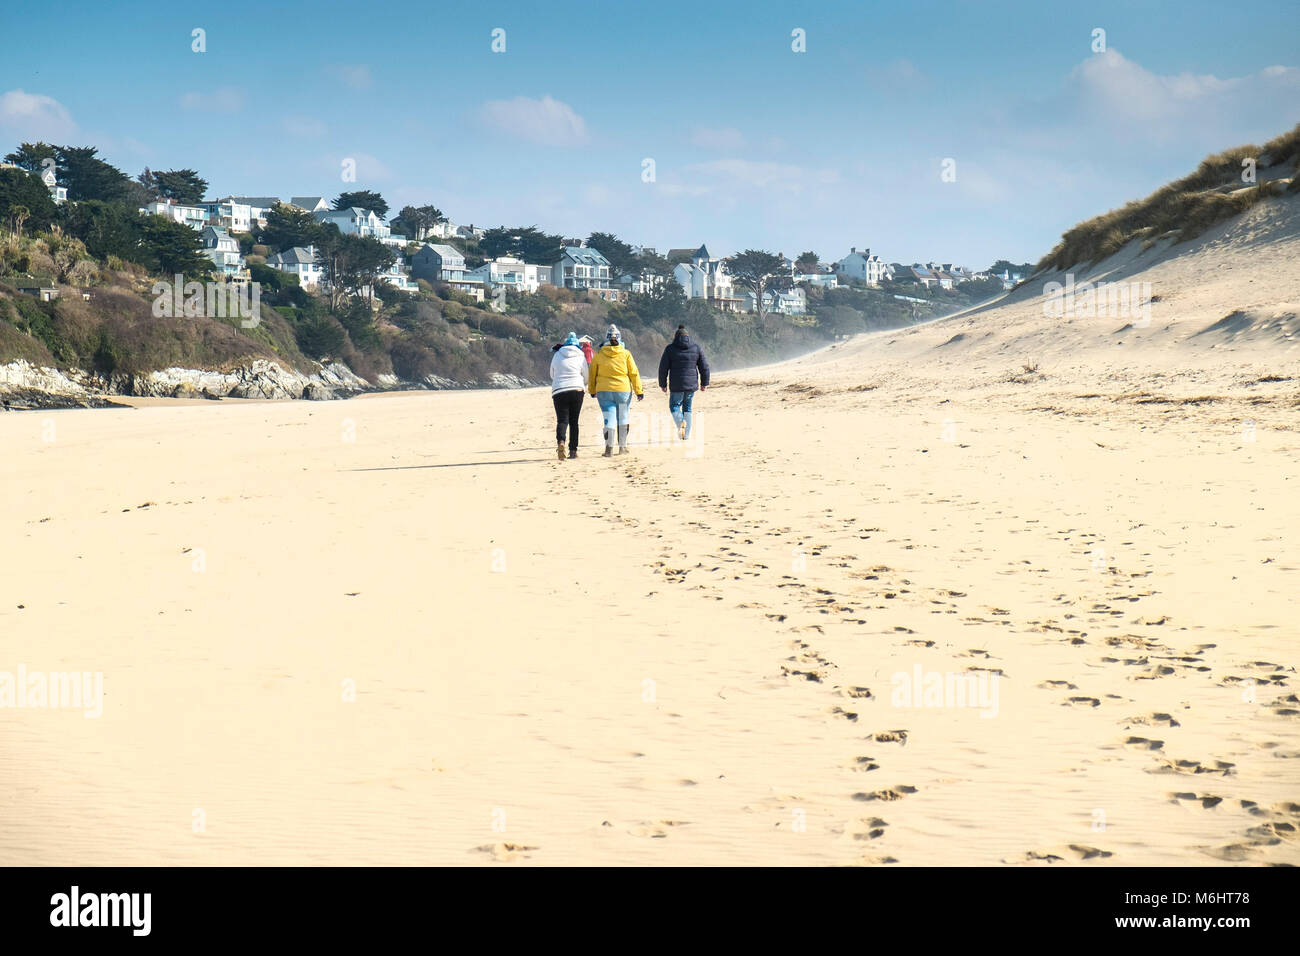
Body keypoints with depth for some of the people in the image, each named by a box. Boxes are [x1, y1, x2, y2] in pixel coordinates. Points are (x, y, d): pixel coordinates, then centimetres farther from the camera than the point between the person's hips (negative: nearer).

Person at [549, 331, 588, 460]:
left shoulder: (557, 355, 7)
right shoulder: (581, 357, 4)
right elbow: (585, 377, 10)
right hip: (577, 390, 0)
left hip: (559, 391, 0)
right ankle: (573, 450, 6)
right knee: (574, 421, 9)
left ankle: (560, 441, -32)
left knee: (562, 420, -4)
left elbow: (552, 375, 17)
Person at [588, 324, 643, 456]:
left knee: (609, 418, 0)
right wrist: (638, 391, 3)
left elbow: (592, 374, 8)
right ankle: (622, 447, 20)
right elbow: (634, 373, -2)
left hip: (604, 391, 0)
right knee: (623, 419, 14)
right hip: (623, 390, 0)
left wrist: (592, 391, 20)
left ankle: (609, 447, -18)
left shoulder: (599, 355, 0)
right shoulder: (626, 354, -3)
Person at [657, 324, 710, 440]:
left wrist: (663, 384, 8)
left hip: (676, 386, -3)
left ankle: (680, 423, -19)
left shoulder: (670, 349, -1)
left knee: (674, 406, 11)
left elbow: (663, 368, -1)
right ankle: (686, 434, 12)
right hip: (691, 384, 3)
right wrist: (704, 383, 14)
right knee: (687, 408, 15)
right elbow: (704, 367, 5)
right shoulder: (696, 348, 4)